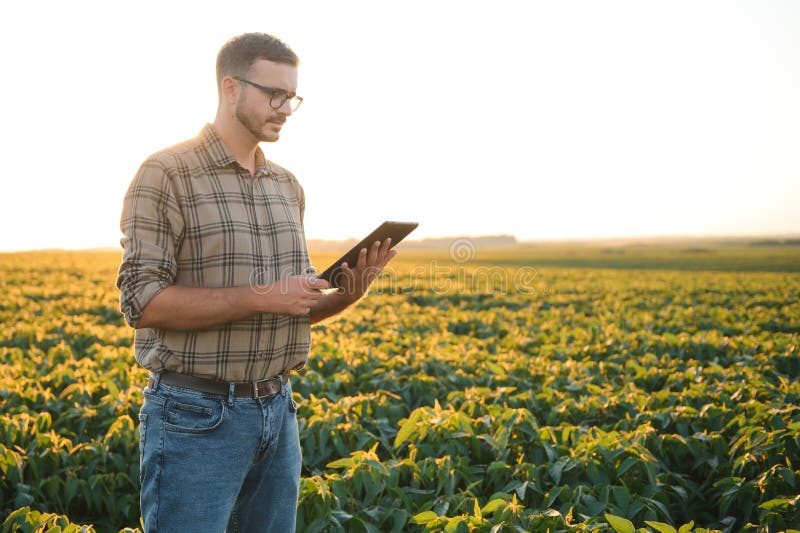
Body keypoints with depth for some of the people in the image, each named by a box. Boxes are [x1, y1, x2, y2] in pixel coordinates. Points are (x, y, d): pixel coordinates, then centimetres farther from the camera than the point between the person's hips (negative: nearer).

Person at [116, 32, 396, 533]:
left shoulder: (288, 186, 11)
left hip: (277, 410, 7)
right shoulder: (165, 175, -9)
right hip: (196, 415, -6)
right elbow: (143, 300, -16)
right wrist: (262, 296, -22)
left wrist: (348, 294, -5)